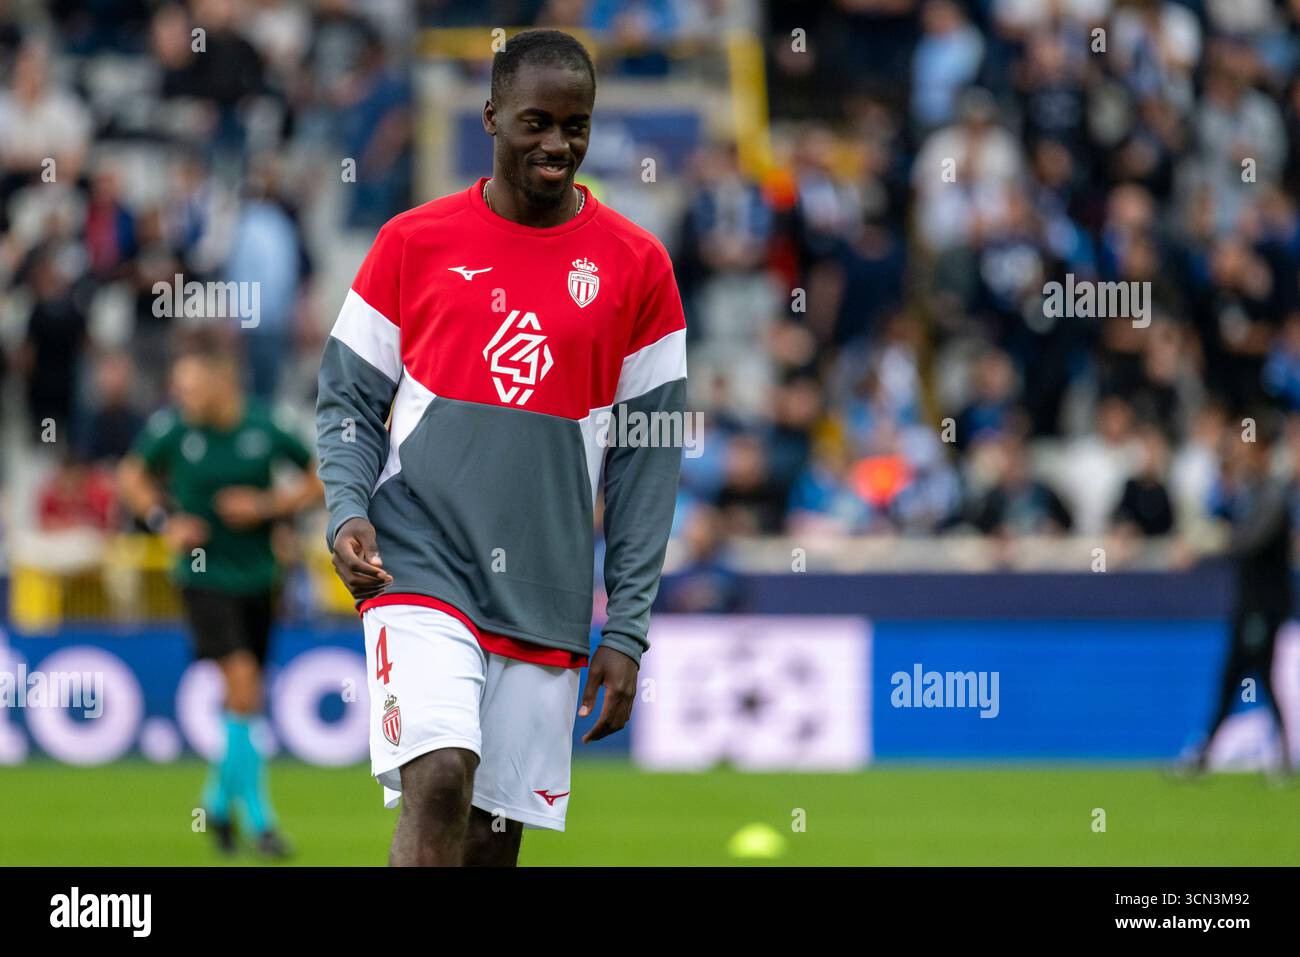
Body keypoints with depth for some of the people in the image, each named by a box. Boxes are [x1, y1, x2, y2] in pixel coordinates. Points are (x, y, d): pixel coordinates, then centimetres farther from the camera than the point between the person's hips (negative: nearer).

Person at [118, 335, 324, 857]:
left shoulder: (268, 428, -8)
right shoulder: (172, 428, -8)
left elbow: (321, 481, 4)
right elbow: (131, 476, 10)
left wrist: (268, 505, -11)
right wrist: (165, 521, -6)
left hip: (257, 575, 2)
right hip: (204, 575, -2)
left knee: (247, 697, 10)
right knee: (241, 683, -17)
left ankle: (219, 799, 35)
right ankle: (258, 819, -11)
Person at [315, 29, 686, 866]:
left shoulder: (636, 267, 5)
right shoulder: (413, 242, 4)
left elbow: (648, 460, 7)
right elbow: (348, 398, 9)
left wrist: (628, 630, 2)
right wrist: (347, 510, -10)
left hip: (546, 603, 2)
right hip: (418, 569, -2)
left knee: (496, 836, 4)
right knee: (439, 780, -21)